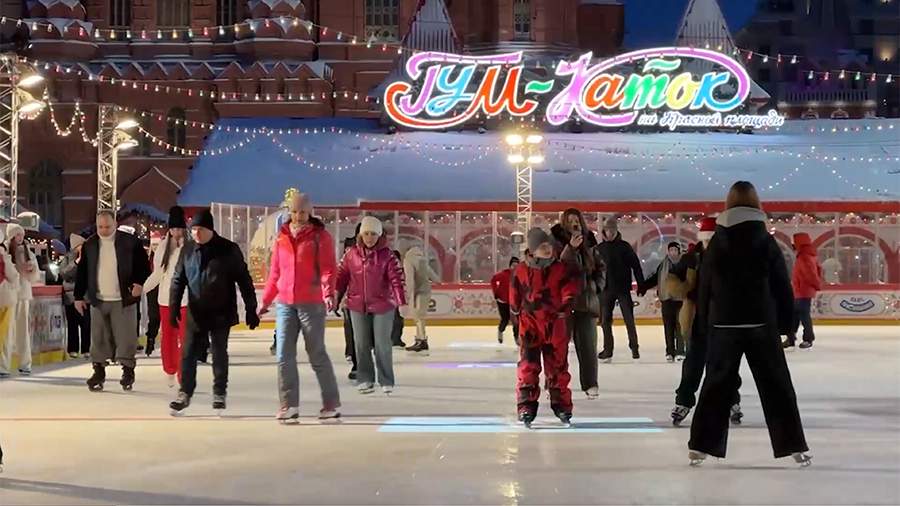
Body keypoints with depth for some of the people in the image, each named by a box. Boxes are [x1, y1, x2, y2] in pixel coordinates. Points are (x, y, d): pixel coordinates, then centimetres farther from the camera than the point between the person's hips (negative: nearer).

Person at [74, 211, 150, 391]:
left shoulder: (130, 242, -4)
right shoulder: (89, 245, 5)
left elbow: (144, 264, 0)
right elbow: (82, 272, 9)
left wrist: (140, 282, -14)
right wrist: (79, 296, 6)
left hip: (123, 300, -3)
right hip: (98, 300, 3)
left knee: (125, 337, 0)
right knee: (99, 338, 7)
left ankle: (128, 371, 11)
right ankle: (99, 371, 17)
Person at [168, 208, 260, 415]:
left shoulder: (228, 250, -7)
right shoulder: (188, 250, 3)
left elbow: (244, 281, -4)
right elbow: (178, 280, 9)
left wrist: (251, 310, -5)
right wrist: (174, 307, 2)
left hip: (221, 314, -3)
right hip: (195, 314, 3)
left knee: (220, 354, 5)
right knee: (188, 354, 2)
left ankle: (219, 394, 17)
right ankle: (184, 393, 13)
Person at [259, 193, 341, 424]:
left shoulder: (321, 237, -2)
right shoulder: (282, 238, 11)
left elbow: (328, 269, -10)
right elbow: (274, 273, 17)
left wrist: (328, 293, -26)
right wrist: (265, 300, 18)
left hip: (312, 304, -4)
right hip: (285, 304, 5)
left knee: (317, 355, 2)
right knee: (284, 356, 2)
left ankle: (331, 404, 13)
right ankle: (289, 405, 9)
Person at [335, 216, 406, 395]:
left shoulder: (387, 255, -8)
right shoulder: (352, 254, 0)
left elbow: (396, 279, -12)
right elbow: (342, 277, 7)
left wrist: (402, 302, -19)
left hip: (382, 306, -3)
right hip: (358, 306, 3)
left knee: (382, 344, 3)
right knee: (362, 345, 9)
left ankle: (386, 382, 15)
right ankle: (365, 380, 21)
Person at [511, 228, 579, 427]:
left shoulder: (561, 269, -1)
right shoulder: (521, 271, -2)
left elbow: (570, 290, -3)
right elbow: (514, 296, 9)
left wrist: (565, 308, -11)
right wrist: (518, 312, 11)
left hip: (555, 326, 1)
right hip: (530, 326, -1)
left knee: (558, 366, 8)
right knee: (528, 366, -3)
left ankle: (561, 404, 19)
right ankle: (526, 406, 1)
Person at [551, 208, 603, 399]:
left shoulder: (589, 244, 8)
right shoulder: (557, 242, -6)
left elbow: (600, 266, 22)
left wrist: (597, 284, 8)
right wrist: (570, 248, -31)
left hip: (586, 299, 4)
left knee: (587, 343, 6)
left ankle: (590, 384, 14)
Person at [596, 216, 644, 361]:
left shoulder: (624, 247, -2)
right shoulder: (599, 248, 4)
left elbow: (636, 266, -3)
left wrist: (641, 285, -7)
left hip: (623, 289, -2)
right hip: (606, 289, 2)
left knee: (629, 319, 0)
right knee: (605, 321, 4)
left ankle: (634, 348, 10)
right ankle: (607, 350, 11)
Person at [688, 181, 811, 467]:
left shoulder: (717, 243, 1)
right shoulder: (766, 241, -3)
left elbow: (704, 286, 4)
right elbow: (782, 285, -2)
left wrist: (705, 324, 11)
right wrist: (785, 322, 6)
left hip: (724, 325, 1)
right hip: (762, 325, -1)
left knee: (716, 385, 9)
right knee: (777, 386, 6)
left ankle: (700, 446, 8)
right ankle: (795, 446, 7)